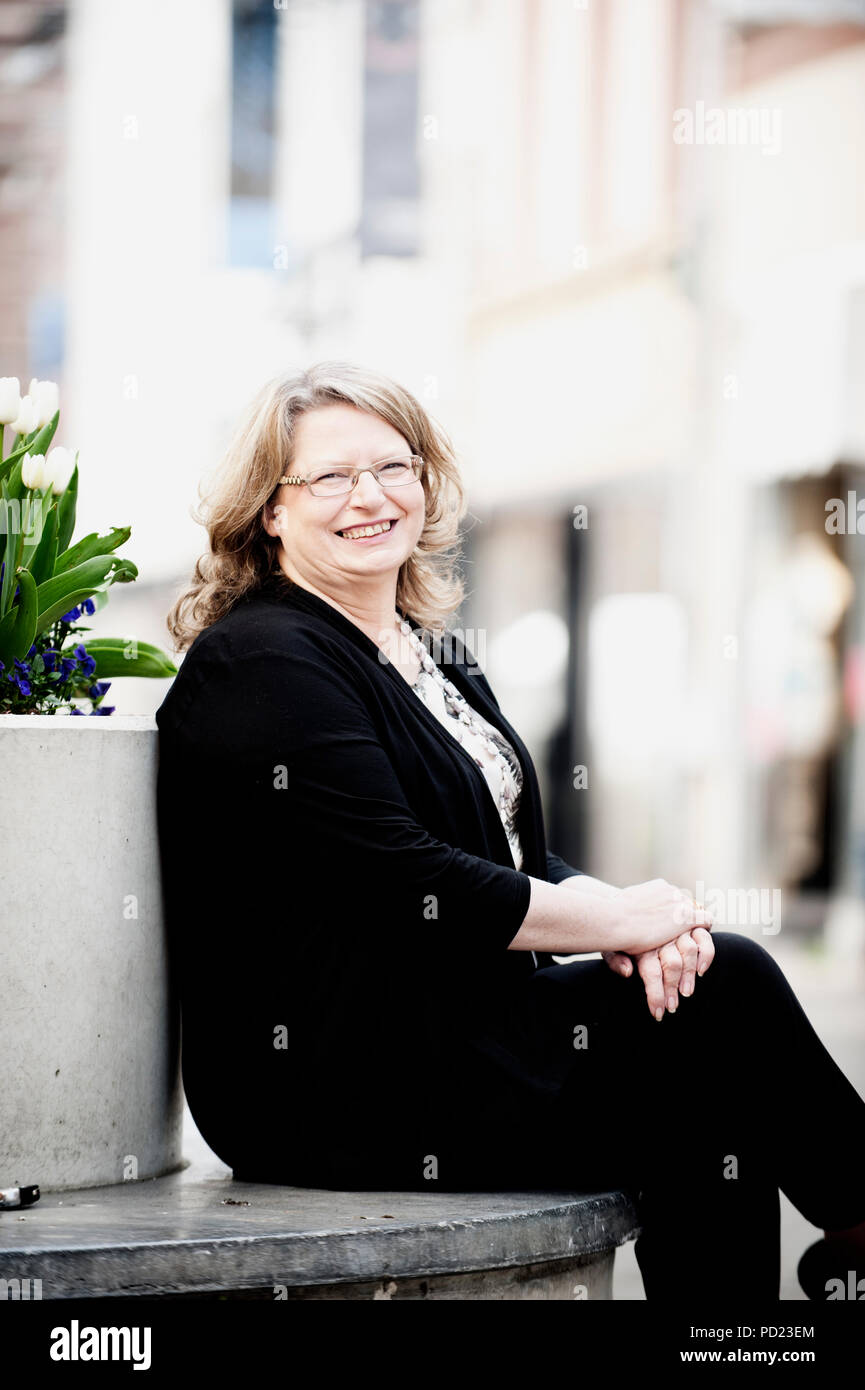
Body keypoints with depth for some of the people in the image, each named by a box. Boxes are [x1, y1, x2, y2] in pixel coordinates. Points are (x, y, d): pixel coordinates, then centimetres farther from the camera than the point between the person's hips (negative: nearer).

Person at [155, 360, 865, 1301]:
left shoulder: (432, 654, 17)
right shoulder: (261, 665, -12)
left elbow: (520, 860, 14)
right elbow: (403, 887, -20)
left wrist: (622, 916, -7)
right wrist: (619, 920, -12)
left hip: (463, 1029, 8)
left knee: (725, 971, -11)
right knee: (728, 992, -11)